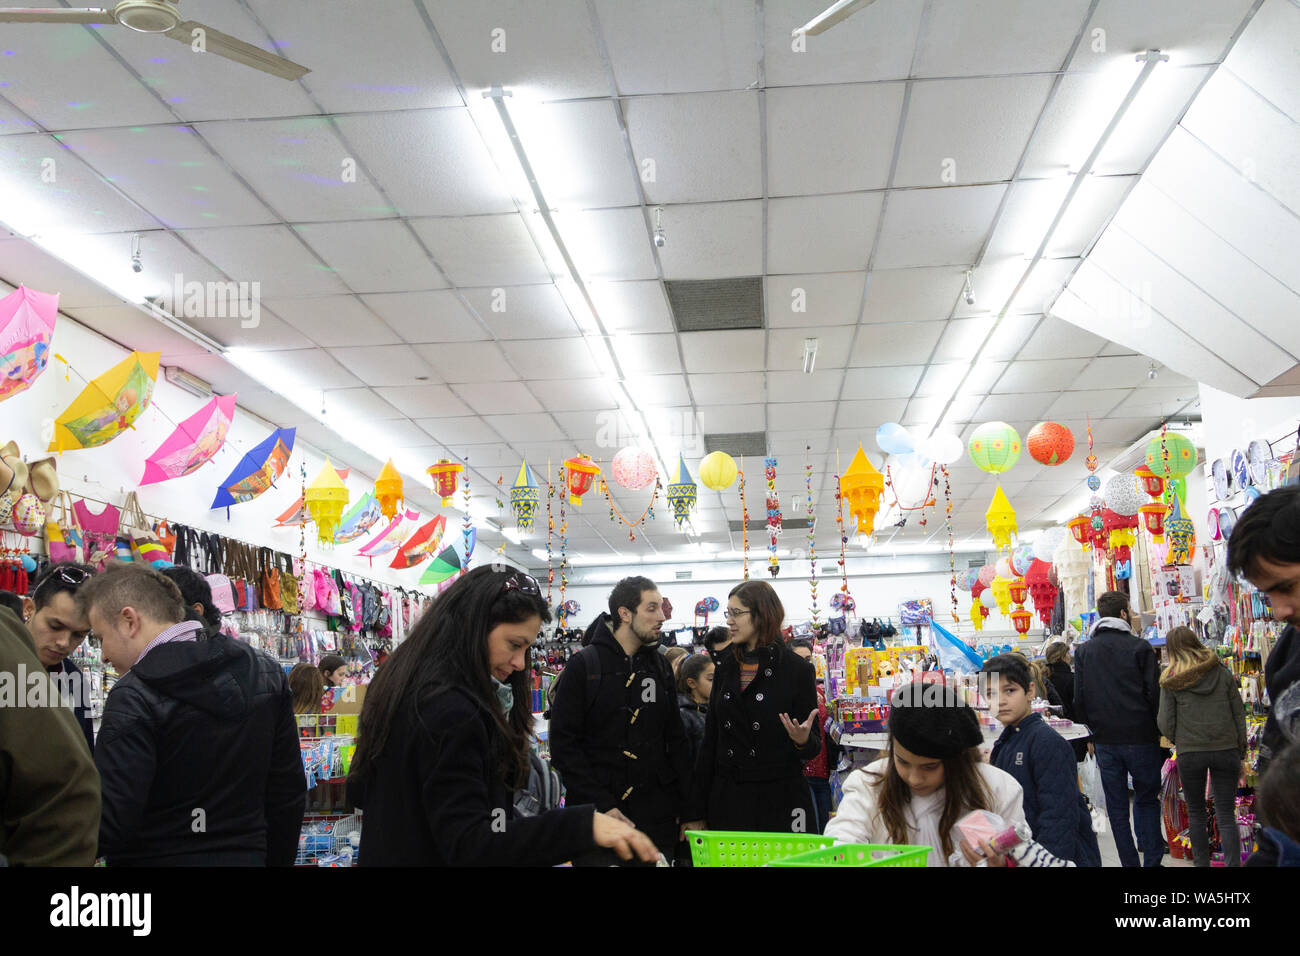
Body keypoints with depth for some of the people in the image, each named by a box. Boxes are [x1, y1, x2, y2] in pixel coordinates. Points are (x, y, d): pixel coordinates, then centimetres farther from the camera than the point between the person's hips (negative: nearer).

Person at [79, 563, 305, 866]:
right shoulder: (266, 674, 1)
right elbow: (288, 794, 5)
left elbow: (108, 827, -22)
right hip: (247, 856, 6)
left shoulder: (135, 698, -18)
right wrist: (276, 860, 14)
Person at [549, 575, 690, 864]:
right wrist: (603, 806, -16)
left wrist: (686, 807, 4)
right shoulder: (583, 666, -7)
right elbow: (564, 745, -10)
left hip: (658, 819, 5)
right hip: (597, 818, -4)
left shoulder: (660, 666, 9)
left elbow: (676, 740, 12)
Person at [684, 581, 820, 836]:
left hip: (779, 805, -4)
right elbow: (710, 741, 11)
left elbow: (814, 748, -2)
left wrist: (803, 740, -26)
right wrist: (697, 812, 8)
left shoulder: (797, 670, -4)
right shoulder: (726, 669, 10)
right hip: (726, 803, 4)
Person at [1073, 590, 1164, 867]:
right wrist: (1159, 729, 4)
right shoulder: (1139, 647, -7)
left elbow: (1079, 699, 4)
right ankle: (1152, 859, 8)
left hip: (1105, 740, 3)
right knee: (1147, 800, 10)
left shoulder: (1083, 650, 4)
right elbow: (1154, 693, -8)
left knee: (1117, 806, 8)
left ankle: (1129, 861, 11)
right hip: (1141, 738, -2)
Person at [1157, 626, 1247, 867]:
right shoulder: (1223, 674, 4)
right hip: (1226, 749, 1)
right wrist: (1241, 755, 13)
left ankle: (1202, 862, 17)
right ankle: (1233, 864, -7)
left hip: (1190, 753, -1)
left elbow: (1165, 724, -4)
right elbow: (1239, 715, 6)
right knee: (1226, 816, 3)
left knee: (1195, 813, 15)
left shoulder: (1171, 682, -2)